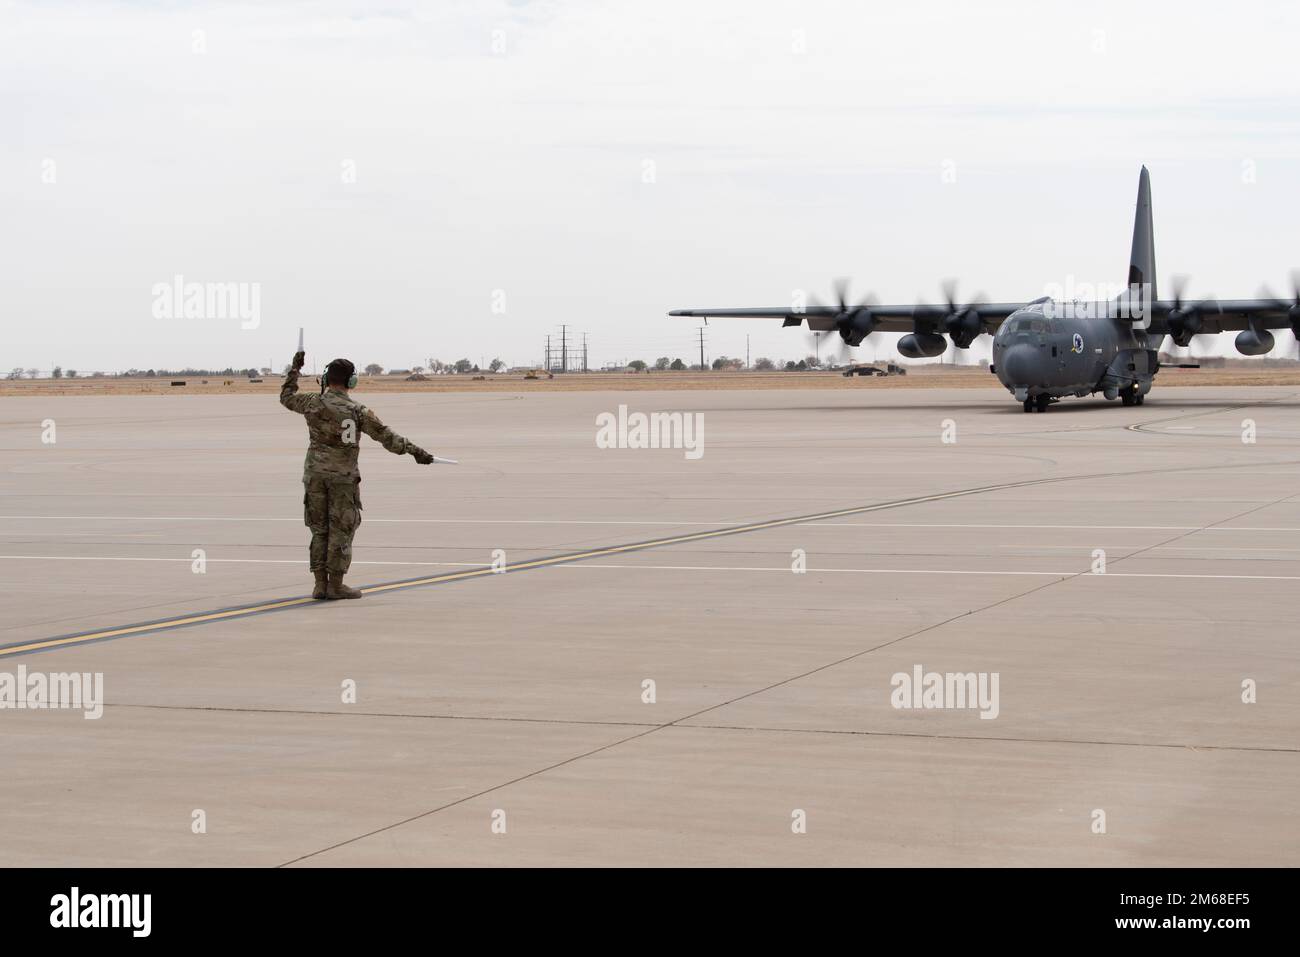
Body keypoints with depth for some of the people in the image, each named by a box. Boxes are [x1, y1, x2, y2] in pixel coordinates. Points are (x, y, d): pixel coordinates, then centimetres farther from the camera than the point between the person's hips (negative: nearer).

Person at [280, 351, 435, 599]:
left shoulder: (314, 403, -3)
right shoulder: (357, 411, -9)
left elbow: (286, 397, 17)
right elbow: (386, 436, -9)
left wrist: (295, 368, 27)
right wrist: (415, 451, -5)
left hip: (315, 474, 3)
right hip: (343, 476, -3)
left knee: (320, 530, 9)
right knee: (341, 531, 2)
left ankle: (321, 585, 7)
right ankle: (336, 585, 0)